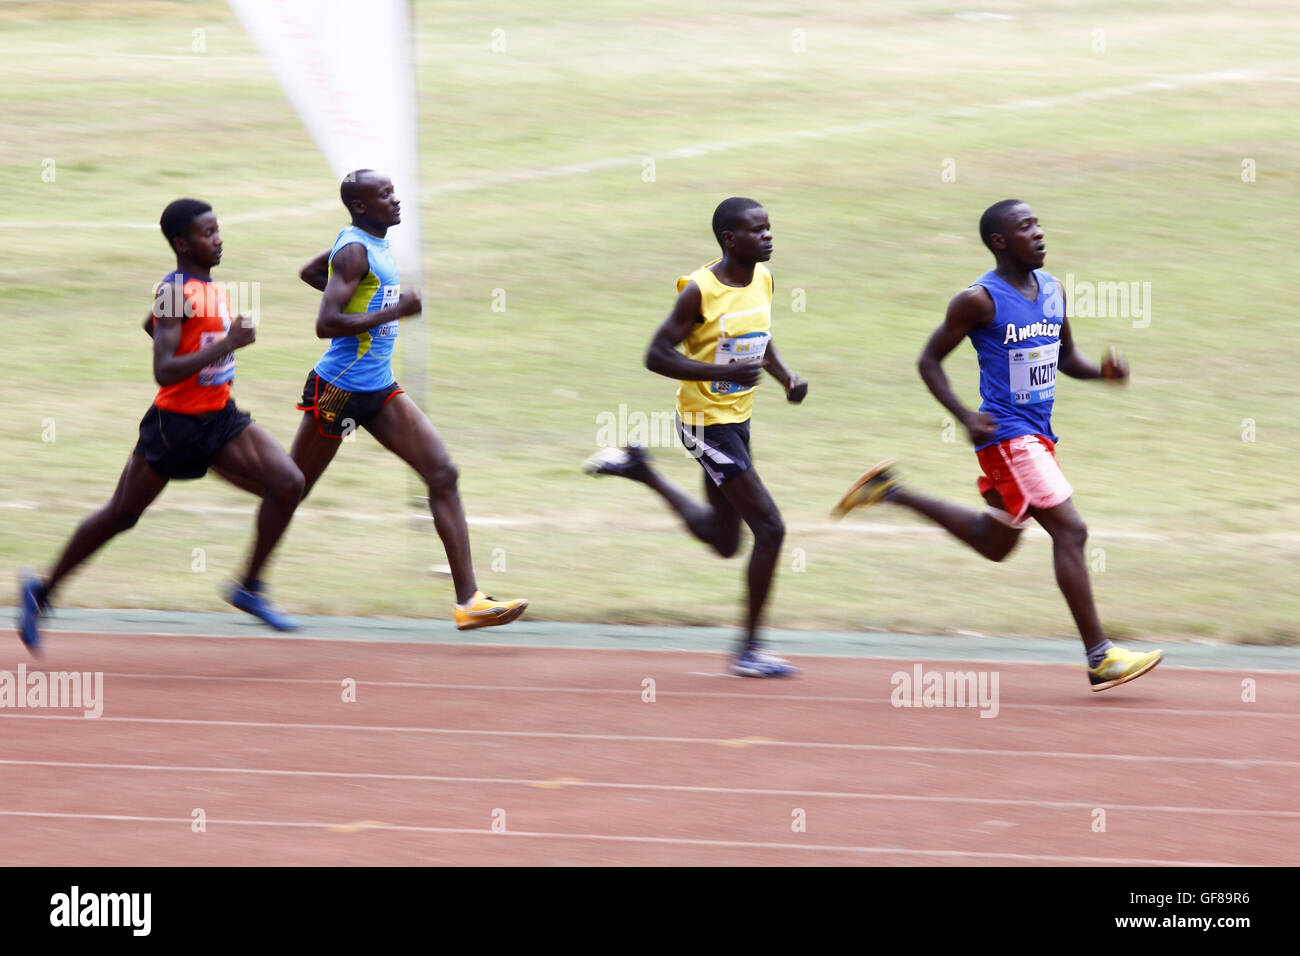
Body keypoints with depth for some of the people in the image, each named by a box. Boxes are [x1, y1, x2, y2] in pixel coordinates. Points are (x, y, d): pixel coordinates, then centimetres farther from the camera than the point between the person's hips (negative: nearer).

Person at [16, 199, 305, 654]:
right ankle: (42, 590, 23)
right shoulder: (176, 293, -20)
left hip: (219, 418, 8)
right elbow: (163, 371, -29)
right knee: (120, 516, 6)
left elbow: (152, 325, 24)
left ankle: (250, 585, 2)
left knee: (288, 483, -8)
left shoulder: (209, 286, 7)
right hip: (175, 423, -8)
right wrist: (226, 343, -31)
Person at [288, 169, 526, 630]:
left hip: (379, 390, 9)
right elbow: (326, 324, -26)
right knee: (292, 492, 5)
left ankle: (468, 600, -9)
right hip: (339, 389, -9)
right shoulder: (354, 250, -16)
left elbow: (309, 272, 29)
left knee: (442, 474, -5)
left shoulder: (373, 243, 12)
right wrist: (394, 311, -22)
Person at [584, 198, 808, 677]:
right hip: (706, 422, -8)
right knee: (770, 528, -12)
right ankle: (749, 650, -3)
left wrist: (787, 376, 2)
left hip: (737, 419, 8)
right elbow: (657, 355, -19)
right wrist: (724, 372, -29)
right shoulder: (699, 291, -20)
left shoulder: (762, 280, 3)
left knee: (724, 541, 20)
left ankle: (640, 469, 35)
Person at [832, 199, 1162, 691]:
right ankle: (1100, 658, -12)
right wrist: (966, 417, -18)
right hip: (1006, 435, -9)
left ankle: (891, 490, 32)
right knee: (1069, 530, -14)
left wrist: (1102, 371, -1)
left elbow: (1067, 356, 21)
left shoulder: (1052, 290, 8)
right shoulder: (979, 299, -13)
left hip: (1038, 433, 9)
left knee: (995, 542, 21)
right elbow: (930, 360, -7)